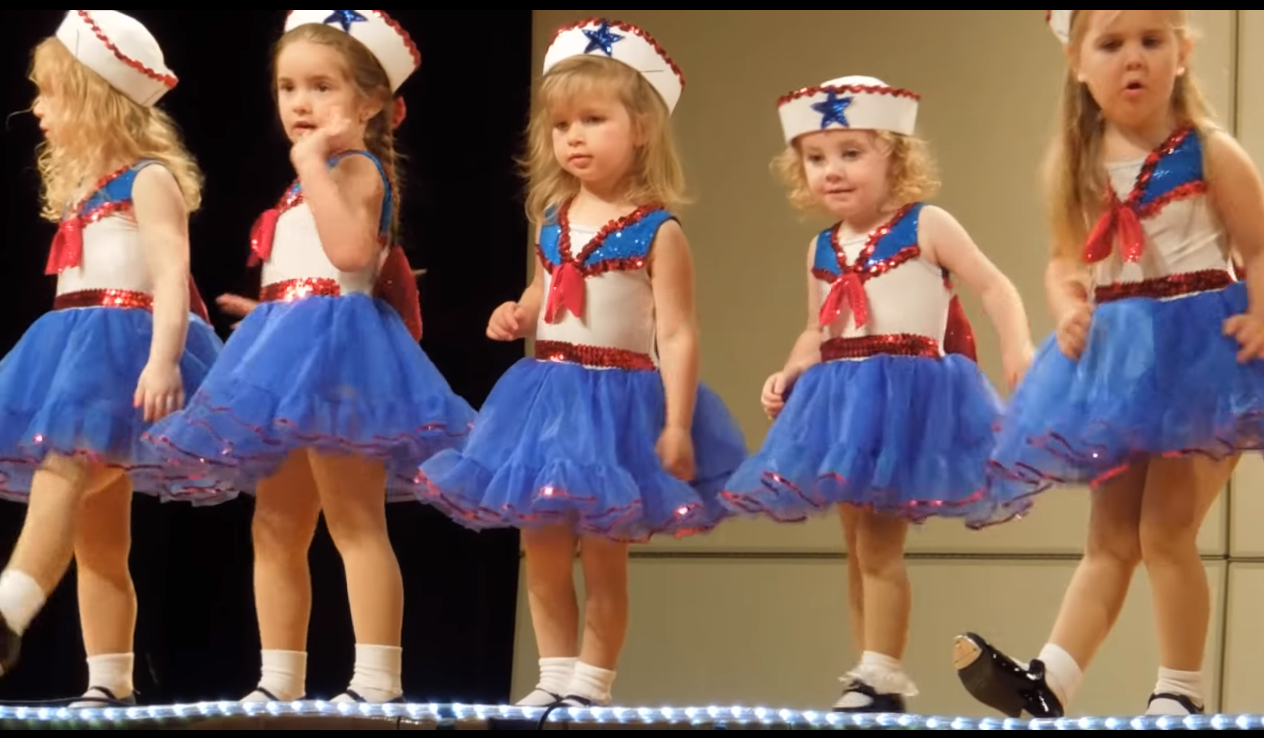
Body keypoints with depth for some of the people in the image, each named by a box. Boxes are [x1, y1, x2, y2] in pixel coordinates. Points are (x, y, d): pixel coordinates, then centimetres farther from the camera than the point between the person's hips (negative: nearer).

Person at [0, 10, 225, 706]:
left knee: (59, 477, -29)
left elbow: (171, 272, -18)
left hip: (124, 354, -10)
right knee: (98, 531, 7)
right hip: (82, 355, 10)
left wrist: (163, 358, -32)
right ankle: (109, 683, 8)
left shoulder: (149, 179, -6)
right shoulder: (82, 189, 21)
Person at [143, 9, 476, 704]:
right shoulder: (317, 179, 20)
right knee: (275, 528, 12)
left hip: (335, 348, -11)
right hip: (293, 351, 11)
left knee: (354, 521, -12)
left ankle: (376, 680, -15)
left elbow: (349, 248, -29)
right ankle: (280, 683, 17)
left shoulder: (357, 168, -10)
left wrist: (310, 162, -24)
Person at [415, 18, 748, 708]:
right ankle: (555, 681, 19)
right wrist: (517, 316, 0)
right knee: (543, 554, 9)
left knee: (603, 560, 2)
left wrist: (675, 425, -19)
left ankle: (591, 688, 9)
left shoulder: (657, 232, -11)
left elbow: (676, 335, -13)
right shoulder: (553, 221, 6)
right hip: (547, 394, 6)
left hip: (618, 399, -6)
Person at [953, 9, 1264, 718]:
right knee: (1110, 538, 9)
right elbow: (1066, 263, 13)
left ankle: (1182, 692, 5)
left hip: (1197, 353, -5)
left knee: (1165, 531, -6)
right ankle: (1050, 681, 4)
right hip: (1114, 364, 5)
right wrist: (1069, 309, -7)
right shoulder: (1077, 167, 3)